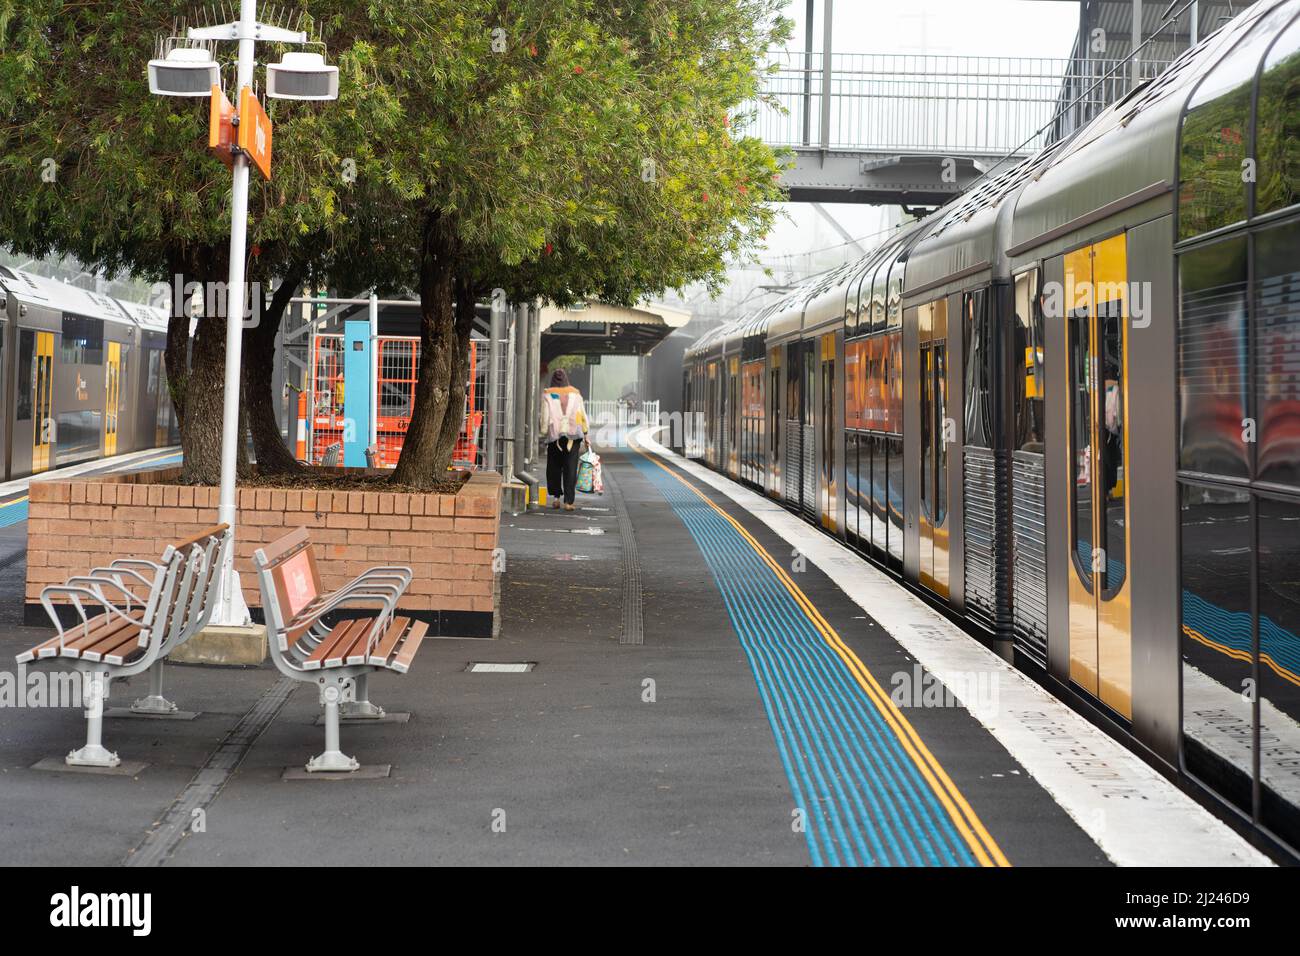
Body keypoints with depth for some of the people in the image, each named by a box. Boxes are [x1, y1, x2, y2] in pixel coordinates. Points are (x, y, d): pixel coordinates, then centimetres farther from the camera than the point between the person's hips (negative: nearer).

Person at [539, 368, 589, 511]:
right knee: (571, 468, 0)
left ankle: (556, 497, 10)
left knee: (554, 467, 14)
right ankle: (568, 501, -5)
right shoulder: (575, 394, 9)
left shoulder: (548, 395, 3)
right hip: (574, 435, 1)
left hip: (555, 435, -1)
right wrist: (585, 435, 15)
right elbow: (583, 416, 9)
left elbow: (545, 417, -4)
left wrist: (544, 432, 1)